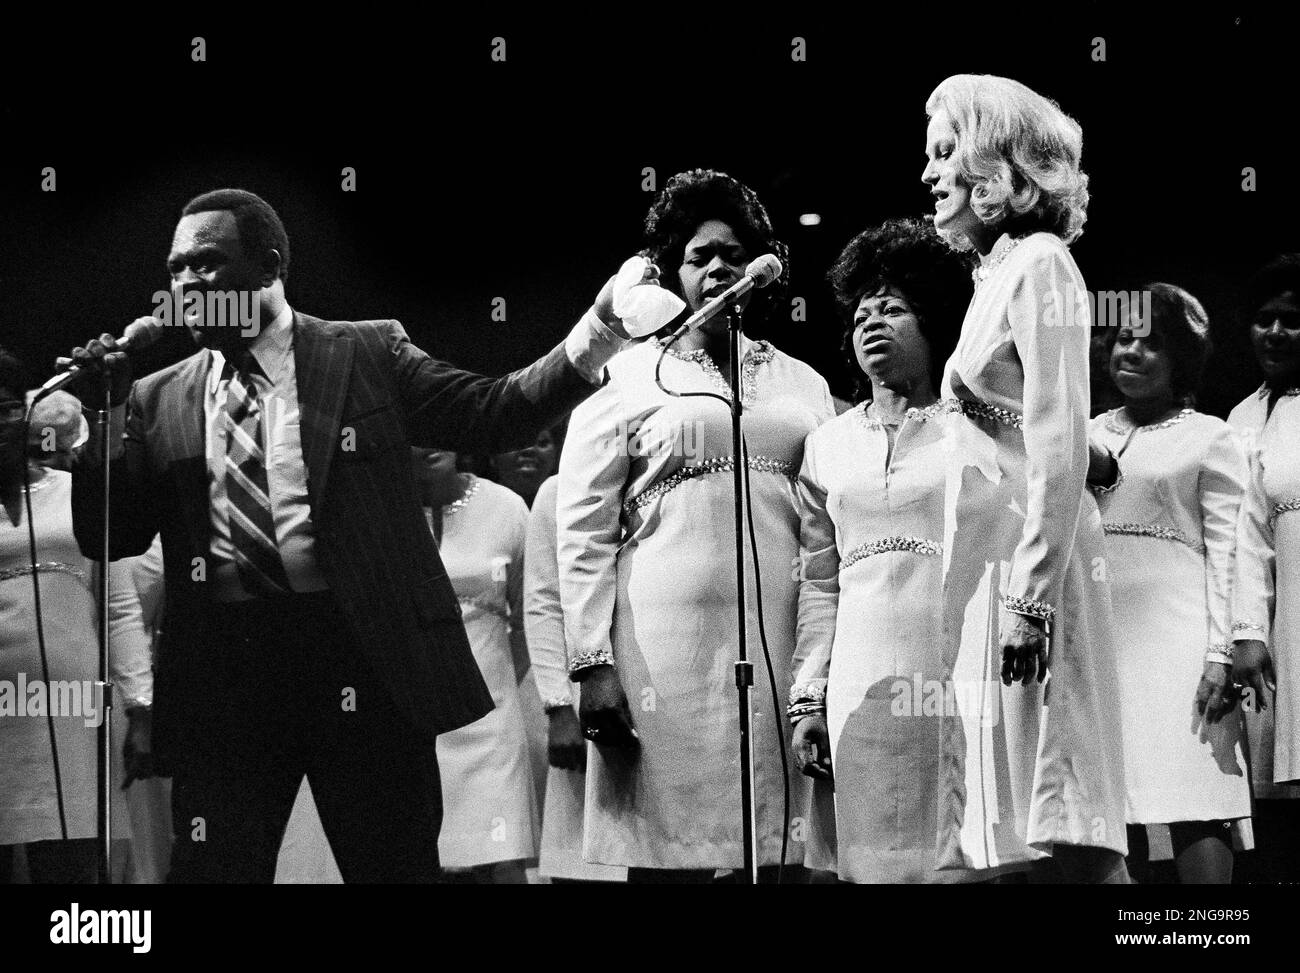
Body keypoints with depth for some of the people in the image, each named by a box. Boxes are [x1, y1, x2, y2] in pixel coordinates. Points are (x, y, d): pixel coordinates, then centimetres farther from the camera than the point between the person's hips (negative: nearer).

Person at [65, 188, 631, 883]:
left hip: (359, 666, -2)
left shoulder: (370, 354, 7)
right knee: (213, 871, 1)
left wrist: (602, 328, -8)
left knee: (393, 865, 4)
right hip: (219, 677, 2)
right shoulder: (159, 401, 12)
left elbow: (495, 414, 2)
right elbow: (108, 538, 10)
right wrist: (105, 418, -4)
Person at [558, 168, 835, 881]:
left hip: (781, 646, 3)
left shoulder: (802, 384, 18)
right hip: (665, 650, -3)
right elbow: (584, 530, 2)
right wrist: (594, 665, -8)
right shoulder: (625, 378, 7)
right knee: (667, 856, -4)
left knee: (775, 850, 0)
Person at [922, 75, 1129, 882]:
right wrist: (1007, 594, 17)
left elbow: (1061, 451, -15)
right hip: (992, 570, 9)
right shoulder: (999, 273, 20)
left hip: (1030, 564, -9)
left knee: (1073, 836, -11)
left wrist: (1032, 600, -20)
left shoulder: (1039, 264, -6)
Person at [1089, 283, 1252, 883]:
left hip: (1178, 639, -4)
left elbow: (1226, 549, 0)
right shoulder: (1087, 436, 18)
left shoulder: (1209, 438, 7)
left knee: (1195, 811, -11)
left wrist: (1221, 652, -10)